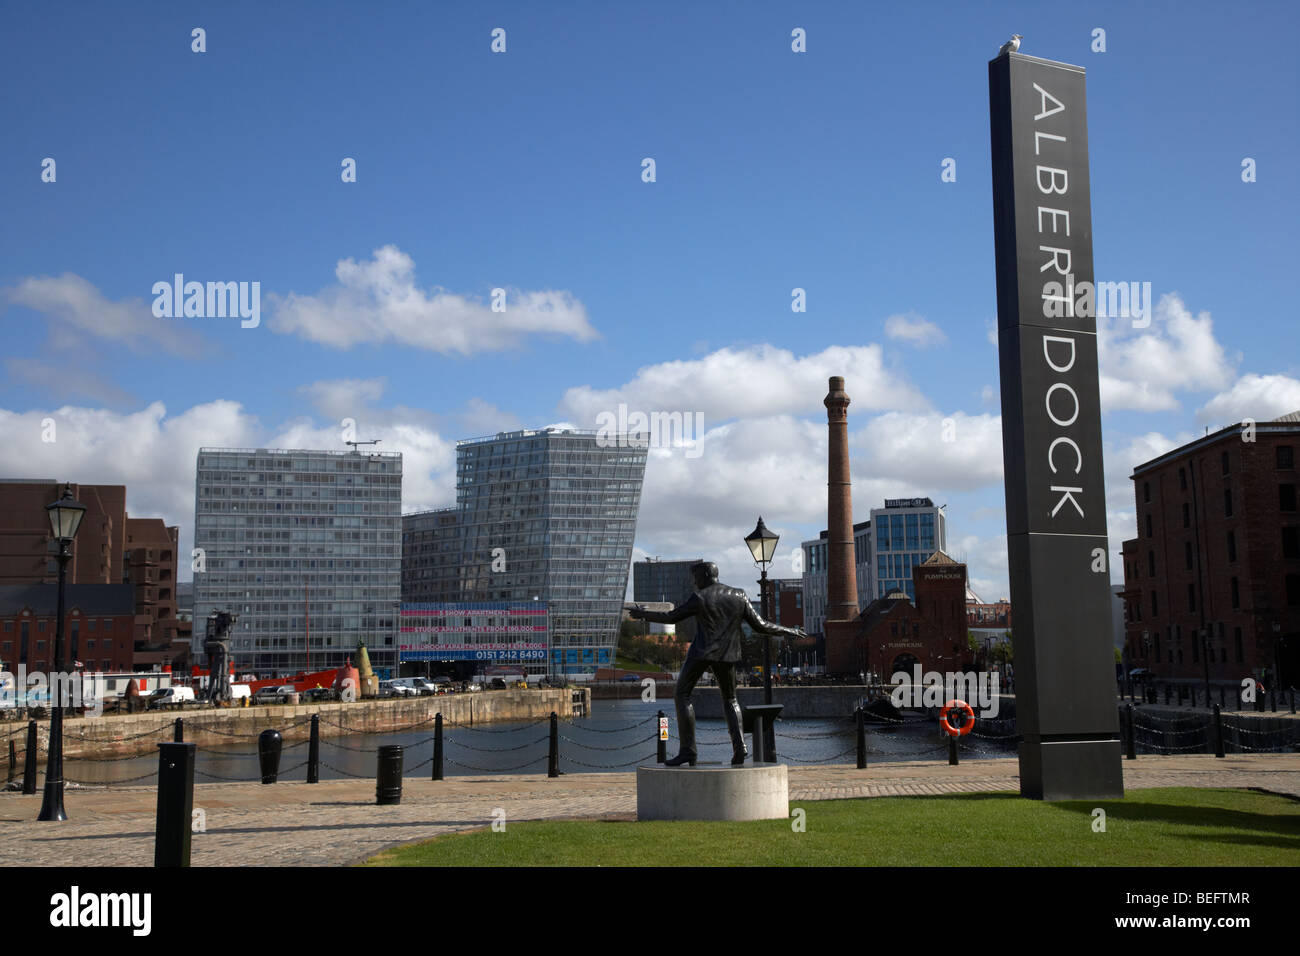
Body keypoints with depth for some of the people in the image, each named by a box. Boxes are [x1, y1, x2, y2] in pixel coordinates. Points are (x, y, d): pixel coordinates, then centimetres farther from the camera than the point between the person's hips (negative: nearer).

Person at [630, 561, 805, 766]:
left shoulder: (699, 598, -6)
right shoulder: (739, 596, 4)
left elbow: (671, 617, -2)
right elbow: (760, 626, 3)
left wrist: (643, 615, 11)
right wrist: (789, 632, 16)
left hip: (701, 652, -5)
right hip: (727, 656, 5)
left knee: (682, 695, 4)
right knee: (730, 699, 20)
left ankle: (688, 749, -6)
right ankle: (739, 745, 1)